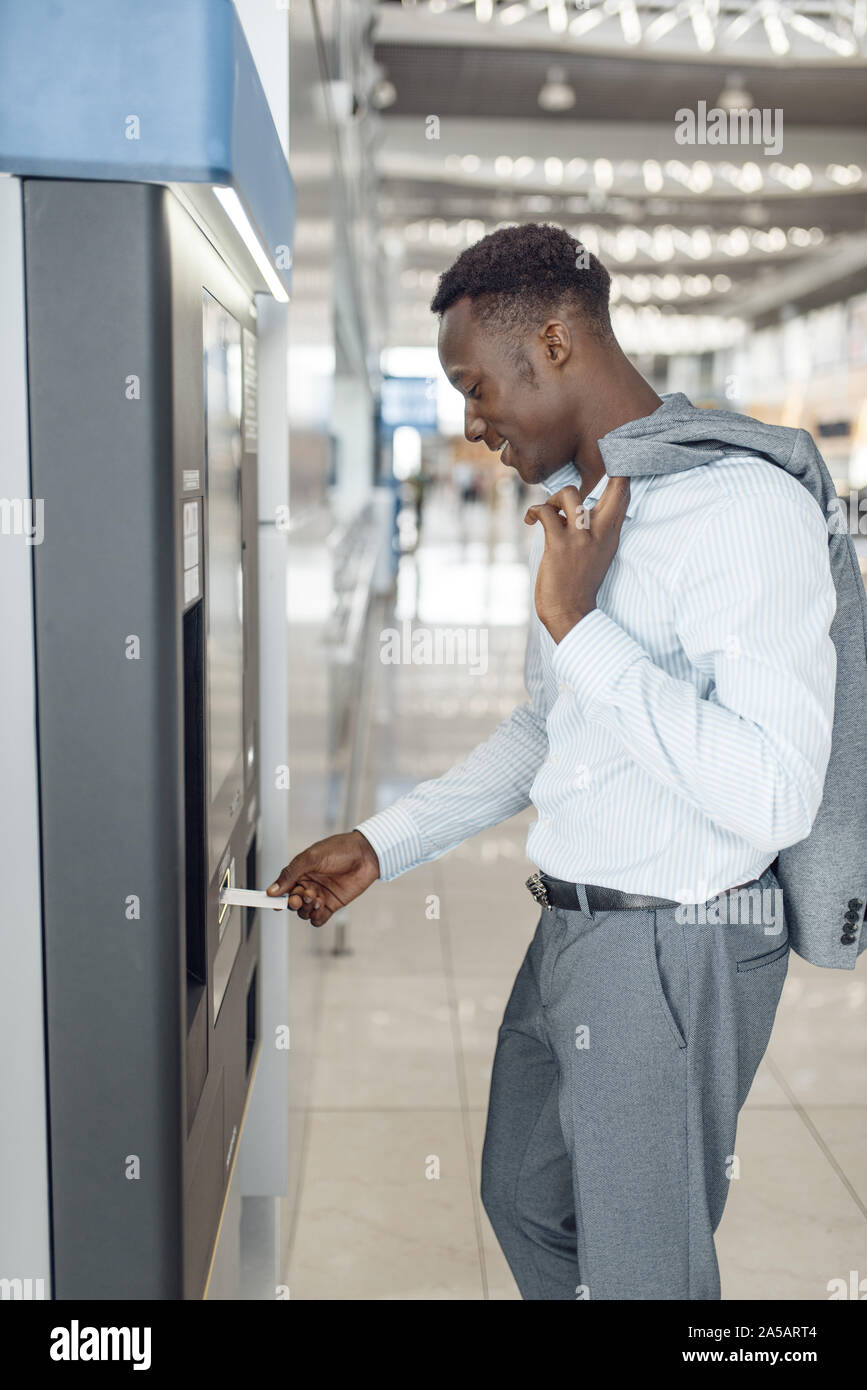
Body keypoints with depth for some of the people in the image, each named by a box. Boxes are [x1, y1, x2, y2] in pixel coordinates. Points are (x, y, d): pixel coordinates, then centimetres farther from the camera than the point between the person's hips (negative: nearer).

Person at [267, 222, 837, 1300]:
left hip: (676, 954, -9)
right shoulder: (576, 509, 9)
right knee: (522, 1198, 25)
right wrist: (381, 845, 14)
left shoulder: (747, 510, -21)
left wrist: (580, 625, -27)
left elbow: (772, 798, -29)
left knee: (640, 1269, 8)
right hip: (570, 932, 9)